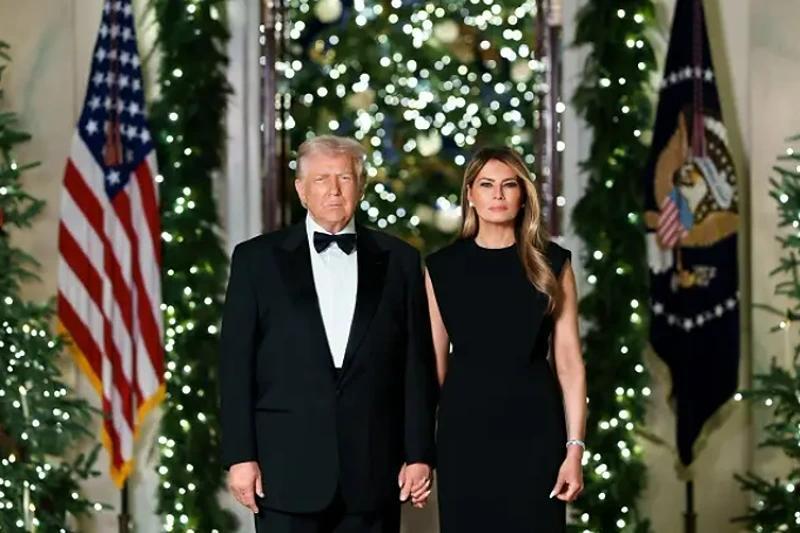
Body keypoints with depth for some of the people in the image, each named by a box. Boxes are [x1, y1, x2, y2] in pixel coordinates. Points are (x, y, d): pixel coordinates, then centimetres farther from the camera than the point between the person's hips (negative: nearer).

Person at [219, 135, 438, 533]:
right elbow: (236, 363, 2)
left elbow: (417, 363, 7)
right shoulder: (257, 258, 5)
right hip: (287, 467, -1)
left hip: (374, 469, 1)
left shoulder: (399, 261, 8)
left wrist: (419, 454, 2)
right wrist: (240, 456, -4)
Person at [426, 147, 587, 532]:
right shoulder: (443, 267, 5)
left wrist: (575, 448, -7)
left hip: (533, 428, -1)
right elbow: (434, 362, 6)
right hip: (465, 428, 1)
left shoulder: (552, 263, 2)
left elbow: (570, 363, 0)